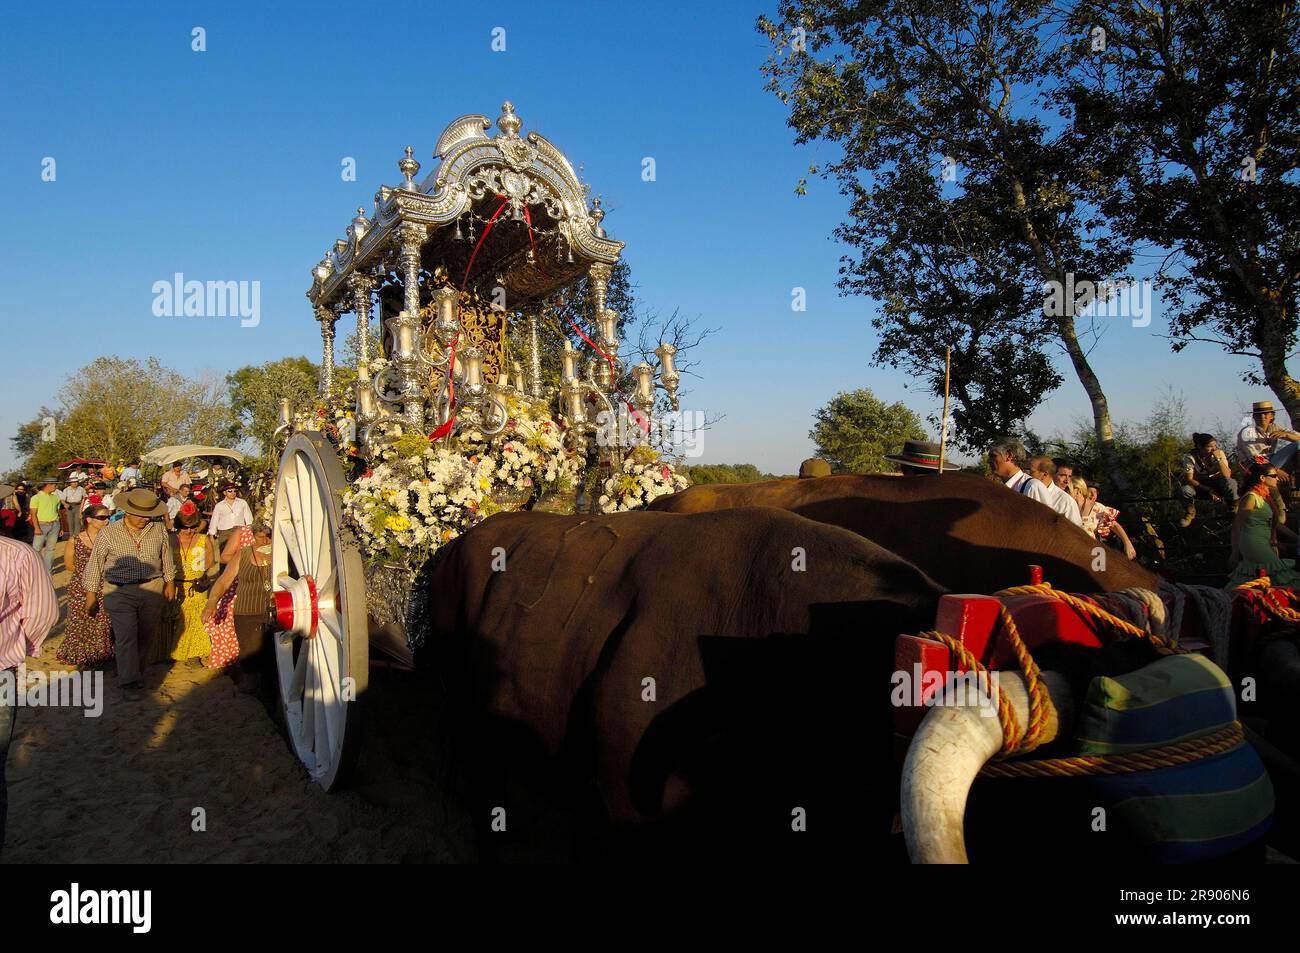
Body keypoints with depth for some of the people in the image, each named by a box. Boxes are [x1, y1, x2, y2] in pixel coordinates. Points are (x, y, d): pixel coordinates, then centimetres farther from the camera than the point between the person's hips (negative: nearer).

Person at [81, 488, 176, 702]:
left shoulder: (158, 530, 0)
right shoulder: (109, 534, -8)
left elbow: (167, 558, 13)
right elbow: (94, 565, 0)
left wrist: (170, 583, 15)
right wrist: (91, 595, 2)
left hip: (153, 589, 4)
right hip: (121, 592, -3)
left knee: (147, 635, 14)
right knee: (126, 638, -6)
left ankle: (132, 666, 39)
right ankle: (129, 683, 0)